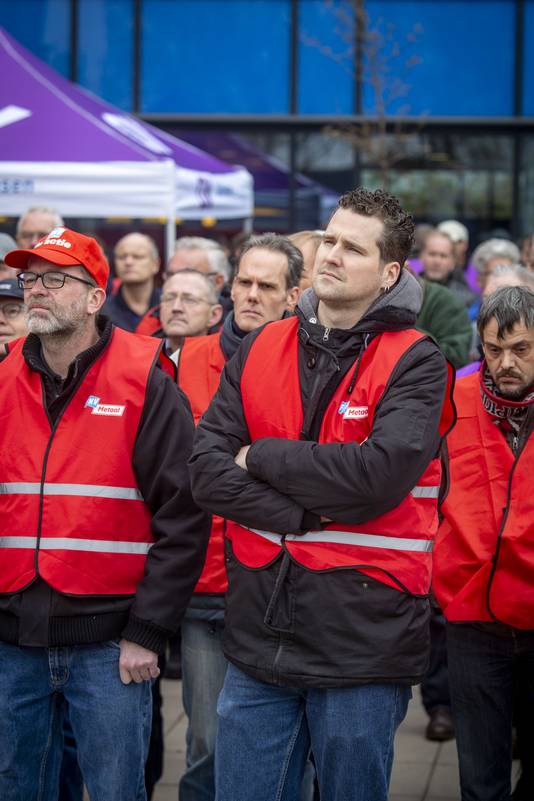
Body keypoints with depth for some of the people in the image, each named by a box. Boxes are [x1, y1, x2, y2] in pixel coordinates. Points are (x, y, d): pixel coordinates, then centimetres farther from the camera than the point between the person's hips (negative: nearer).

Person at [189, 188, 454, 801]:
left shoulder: (414, 363, -5)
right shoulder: (260, 350, 7)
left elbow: (381, 474, -21)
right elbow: (206, 470, -2)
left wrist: (260, 458, -9)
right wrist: (314, 510, -14)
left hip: (363, 647, -4)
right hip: (257, 640, 4)